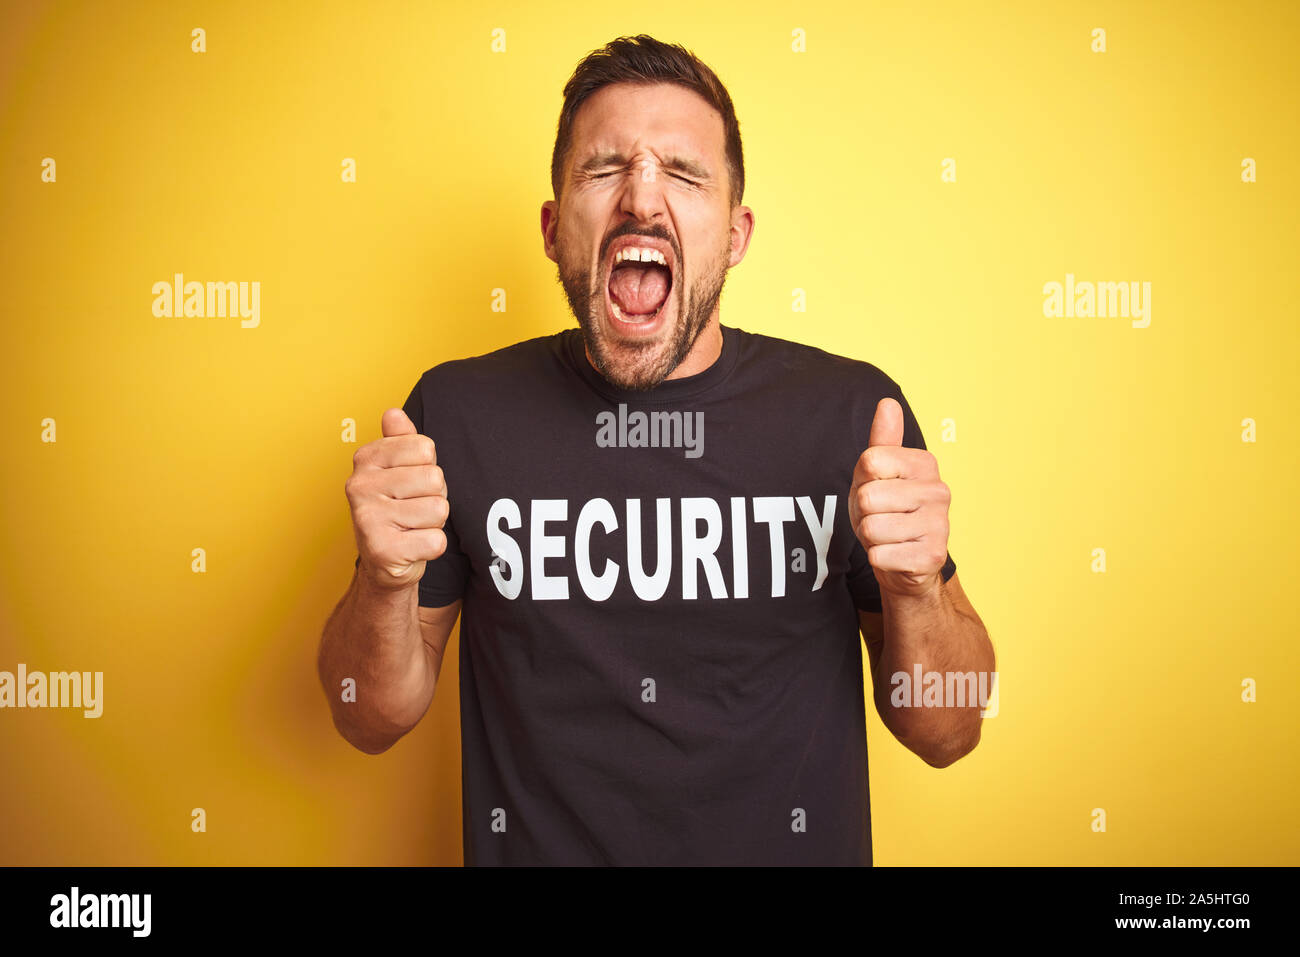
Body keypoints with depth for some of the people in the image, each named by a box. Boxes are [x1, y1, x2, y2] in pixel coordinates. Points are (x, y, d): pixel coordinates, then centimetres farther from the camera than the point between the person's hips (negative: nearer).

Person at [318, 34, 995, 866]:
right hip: (532, 844, 1)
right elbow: (373, 722, -4)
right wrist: (387, 581, -23)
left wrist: (916, 589, -25)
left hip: (796, 842, 0)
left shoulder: (855, 412, -12)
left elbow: (948, 736, -6)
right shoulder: (458, 413, -11)